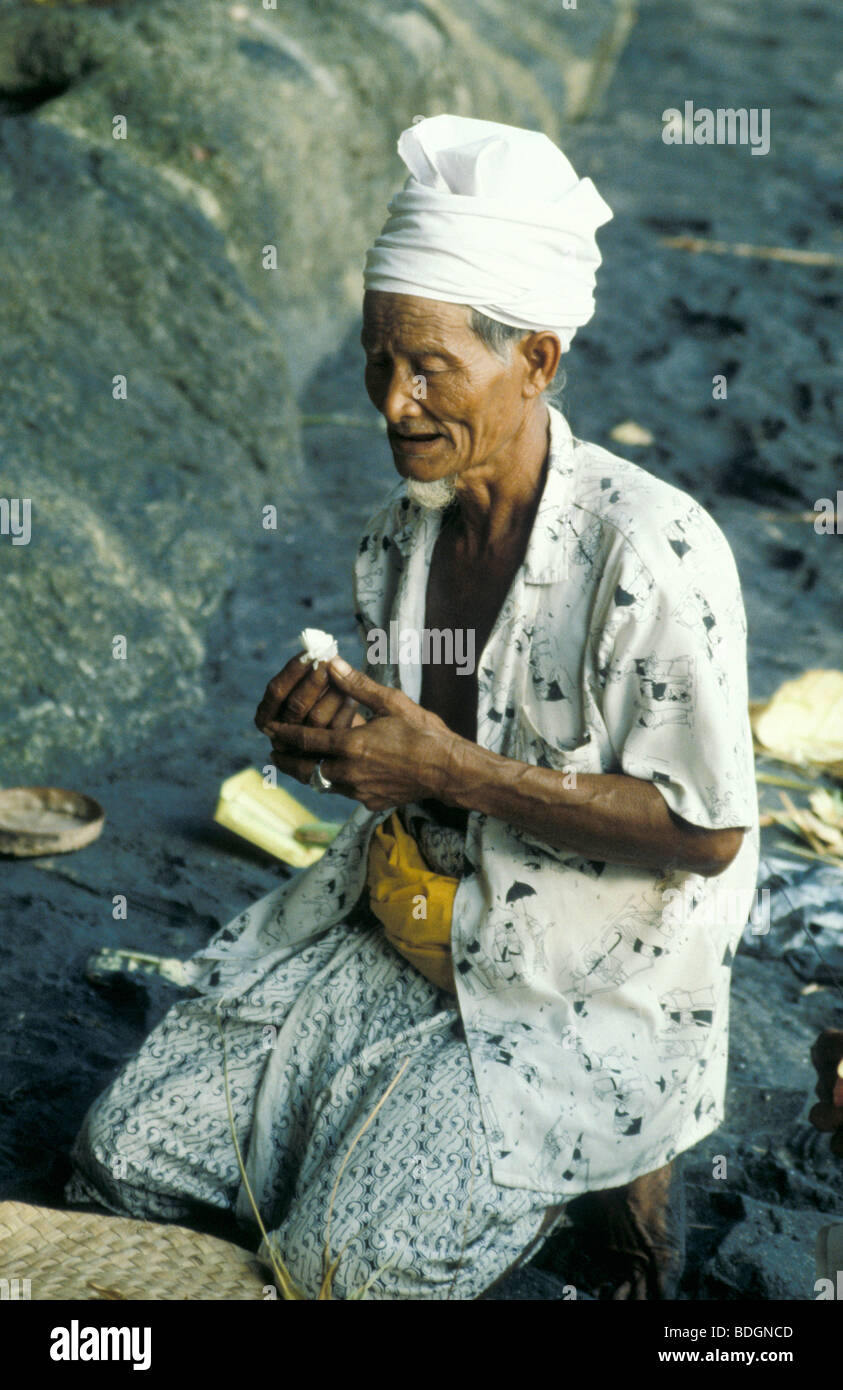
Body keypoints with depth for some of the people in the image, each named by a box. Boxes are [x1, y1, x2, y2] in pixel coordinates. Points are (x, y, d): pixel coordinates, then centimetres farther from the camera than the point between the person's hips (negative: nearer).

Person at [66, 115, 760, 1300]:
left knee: (351, 1261, -19)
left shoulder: (653, 552, -21)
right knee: (126, 1157, 0)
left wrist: (450, 767, -24)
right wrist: (326, 730, -10)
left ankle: (602, 1165, 9)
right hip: (389, 934, 7)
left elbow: (707, 831, -20)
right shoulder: (397, 537, 2)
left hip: (581, 992, -7)